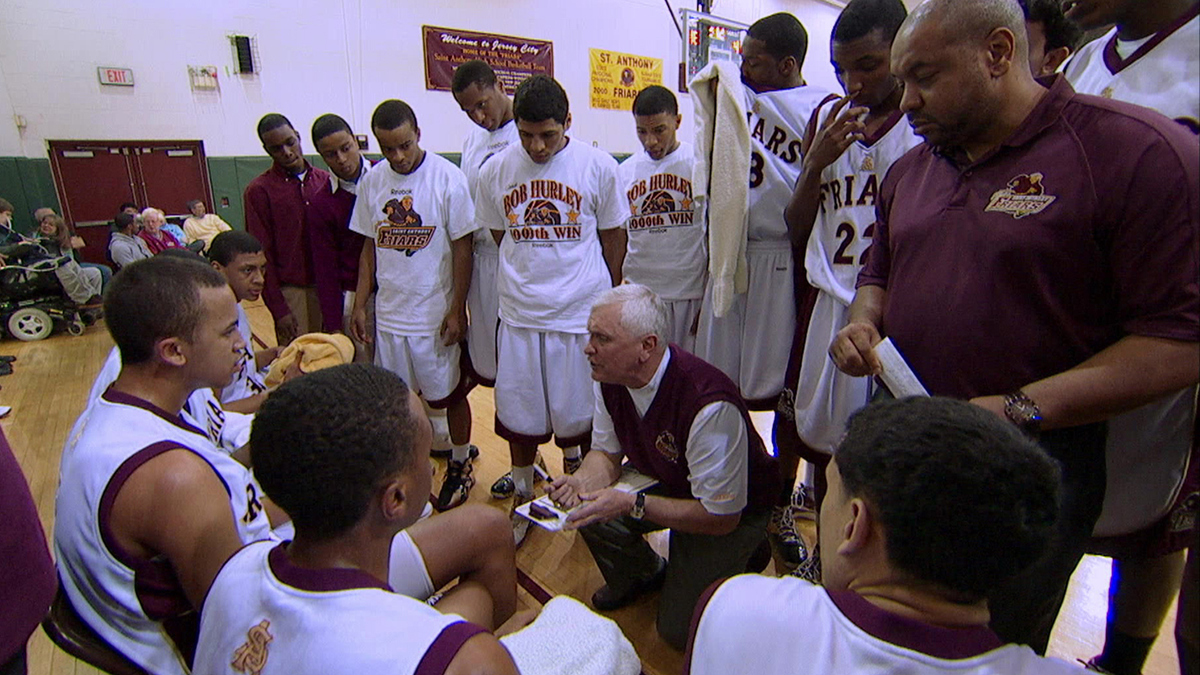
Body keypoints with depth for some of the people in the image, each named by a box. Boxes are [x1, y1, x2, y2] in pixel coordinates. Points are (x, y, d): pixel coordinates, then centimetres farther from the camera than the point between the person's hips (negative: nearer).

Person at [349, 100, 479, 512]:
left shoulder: (447, 178, -10)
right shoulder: (372, 181, 4)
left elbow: (462, 249, -9)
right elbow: (370, 247, 10)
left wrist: (457, 311, -11)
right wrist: (359, 305, 6)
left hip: (437, 314, -4)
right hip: (389, 313, 4)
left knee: (449, 394, 10)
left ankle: (460, 466, 30)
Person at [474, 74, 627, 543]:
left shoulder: (598, 166, -5)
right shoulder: (495, 171, 0)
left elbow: (613, 235, 6)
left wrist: (606, 294, 11)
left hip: (582, 311, -2)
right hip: (519, 311, 2)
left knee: (581, 410, 10)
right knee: (518, 412, 13)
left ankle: (576, 463, 40)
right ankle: (522, 494, 34)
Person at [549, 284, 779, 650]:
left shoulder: (709, 405, -38)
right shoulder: (610, 378, -16)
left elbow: (720, 516, -28)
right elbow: (607, 452, -2)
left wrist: (632, 505, -34)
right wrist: (583, 480, -25)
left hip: (732, 512, -5)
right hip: (667, 483, 6)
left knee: (679, 630, -6)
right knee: (589, 510, -16)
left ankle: (744, 556, 21)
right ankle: (642, 575, 16)